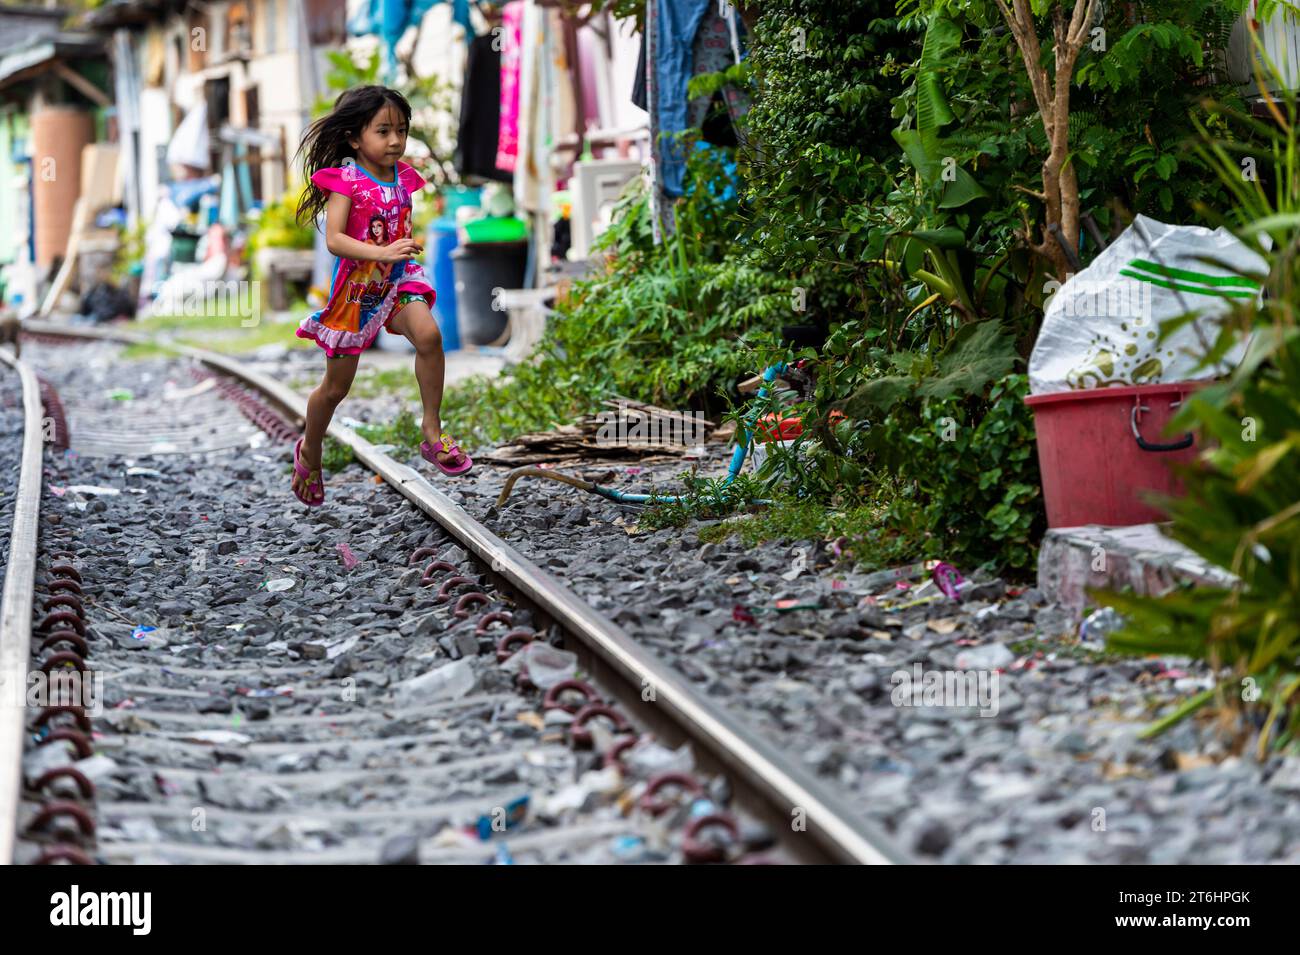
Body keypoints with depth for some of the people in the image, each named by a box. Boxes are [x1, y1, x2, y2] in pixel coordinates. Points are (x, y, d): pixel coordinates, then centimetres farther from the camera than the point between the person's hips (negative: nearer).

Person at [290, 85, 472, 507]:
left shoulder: (402, 178, 2)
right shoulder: (345, 181, -16)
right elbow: (334, 239, -27)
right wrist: (382, 253, -38)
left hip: (398, 280, 4)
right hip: (356, 286, -4)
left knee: (428, 334, -28)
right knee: (336, 386, 9)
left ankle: (433, 432, -19)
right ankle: (309, 451, 35)